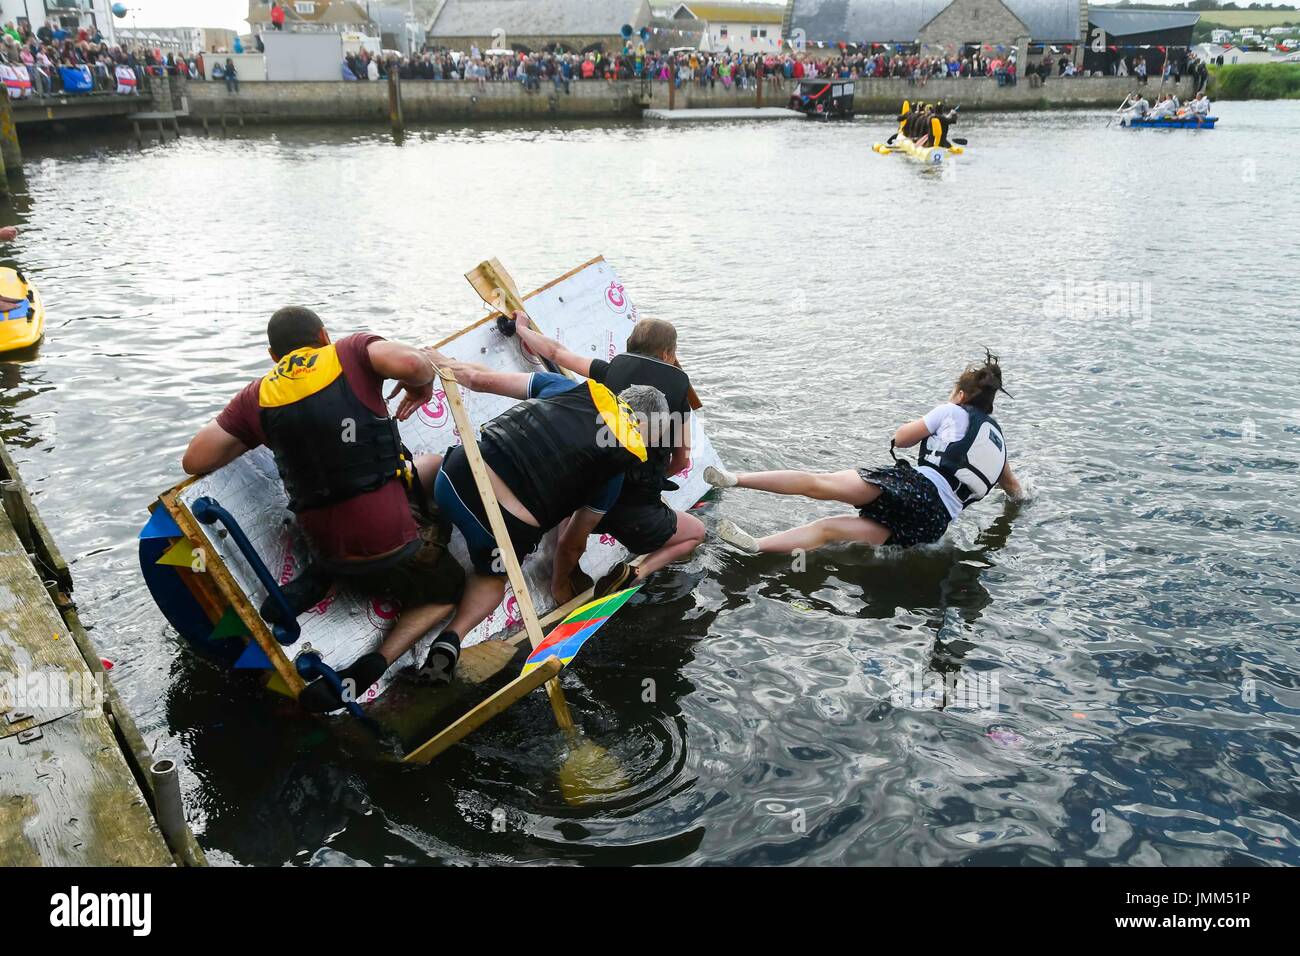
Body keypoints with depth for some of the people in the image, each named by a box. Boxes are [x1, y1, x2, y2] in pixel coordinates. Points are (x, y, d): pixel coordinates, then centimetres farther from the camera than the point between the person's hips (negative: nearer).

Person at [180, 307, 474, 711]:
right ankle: (370, 669, -1)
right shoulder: (352, 352, -3)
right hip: (393, 544, -5)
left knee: (434, 466, 28)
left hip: (325, 544, 5)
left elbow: (194, 461, 4)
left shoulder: (257, 396, 6)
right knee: (449, 589, 27)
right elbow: (409, 363, -23)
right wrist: (423, 383, 0)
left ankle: (320, 575, 15)